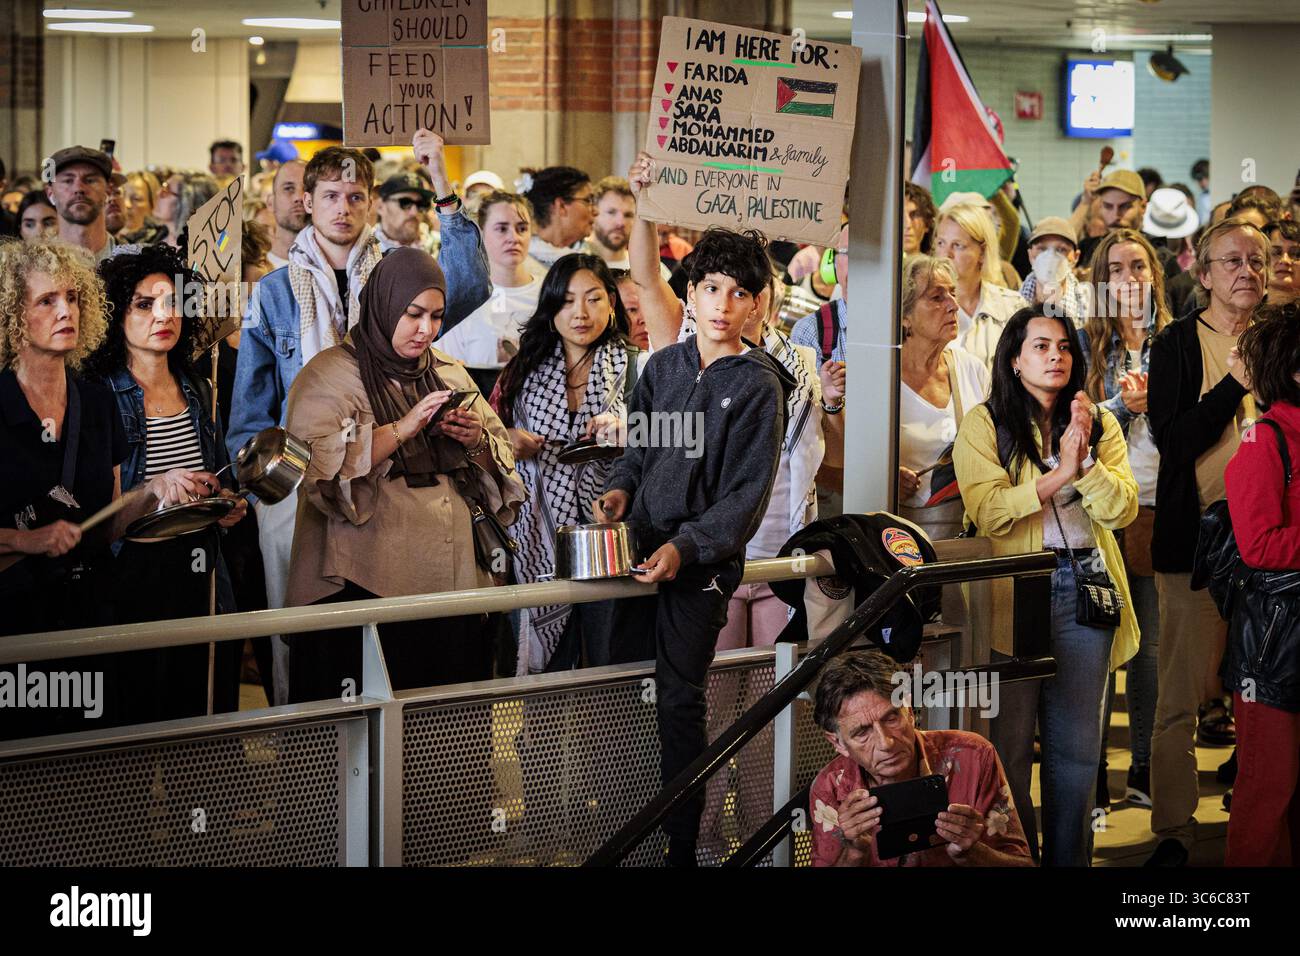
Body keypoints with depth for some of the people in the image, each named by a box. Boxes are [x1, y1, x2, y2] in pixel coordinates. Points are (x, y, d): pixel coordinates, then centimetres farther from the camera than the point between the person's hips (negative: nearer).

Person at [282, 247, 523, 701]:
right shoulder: (329, 374, 0)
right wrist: (402, 429, -19)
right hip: (366, 587, -5)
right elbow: (318, 468, -15)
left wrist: (477, 441, -3)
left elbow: (501, 457, 20)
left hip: (453, 581, 5)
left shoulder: (449, 373, 18)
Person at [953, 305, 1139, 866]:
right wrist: (1061, 474, -14)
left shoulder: (1100, 423, 12)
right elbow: (987, 513, -13)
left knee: (1077, 750, 8)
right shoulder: (984, 425, 0)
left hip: (1085, 589, 4)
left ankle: (1068, 860, 18)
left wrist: (1086, 461, -13)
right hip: (1014, 592, -3)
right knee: (1009, 744, 1)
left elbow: (1121, 510, 1)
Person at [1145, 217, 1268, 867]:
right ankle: (1173, 832, 6)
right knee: (1180, 697, -2)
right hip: (1195, 537, -3)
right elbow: (1173, 440, -10)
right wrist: (1237, 382, -15)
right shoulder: (1177, 344, 1)